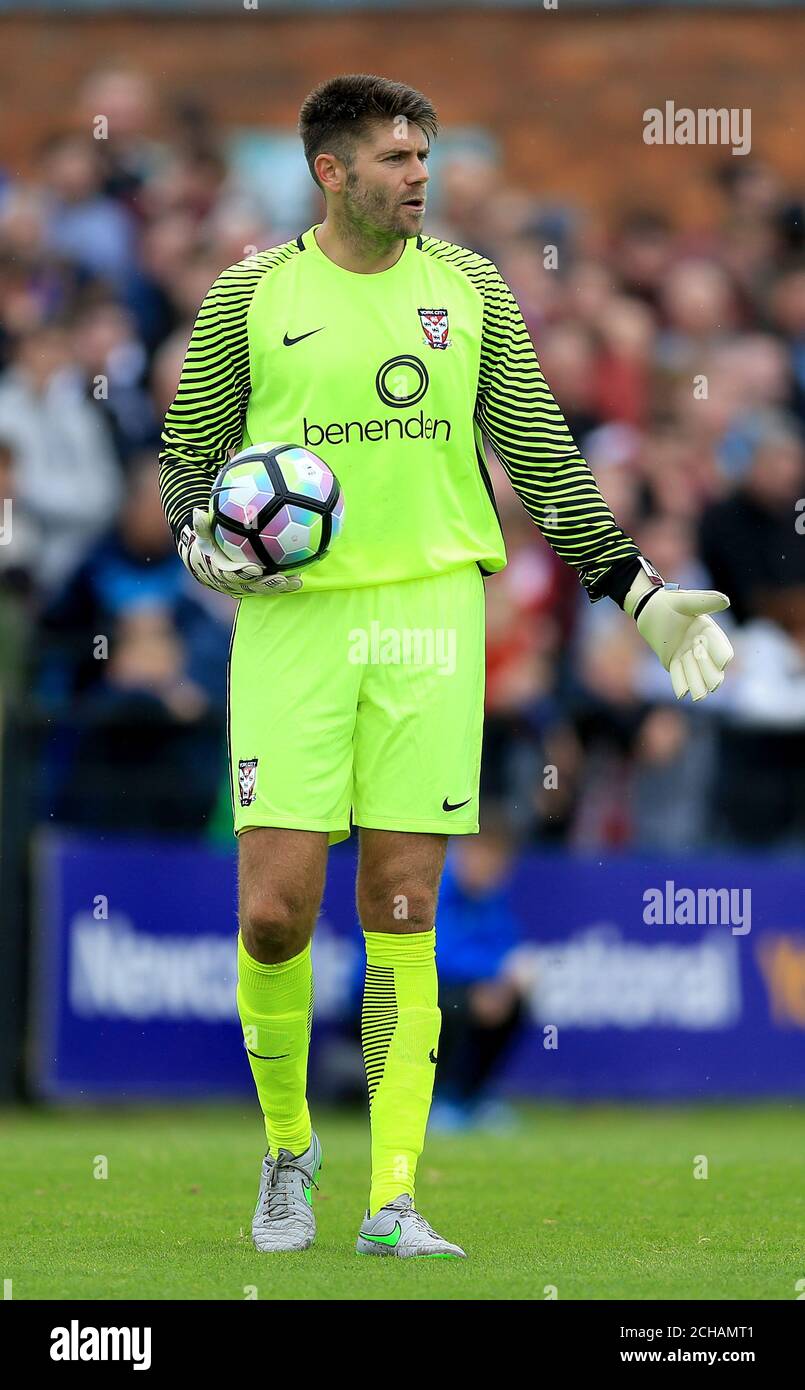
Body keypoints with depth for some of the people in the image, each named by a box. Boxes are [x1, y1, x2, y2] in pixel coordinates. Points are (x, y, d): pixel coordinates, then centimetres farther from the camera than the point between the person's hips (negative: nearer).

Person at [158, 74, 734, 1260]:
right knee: (274, 911, -7)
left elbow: (542, 455, 15)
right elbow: (188, 452, 12)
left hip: (430, 609, 1)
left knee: (403, 915, -2)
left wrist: (638, 590, 12)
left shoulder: (470, 289, 9)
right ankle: (287, 1143, 17)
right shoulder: (252, 295, 5)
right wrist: (207, 546, -8)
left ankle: (395, 1197, 0)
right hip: (293, 620, -1)